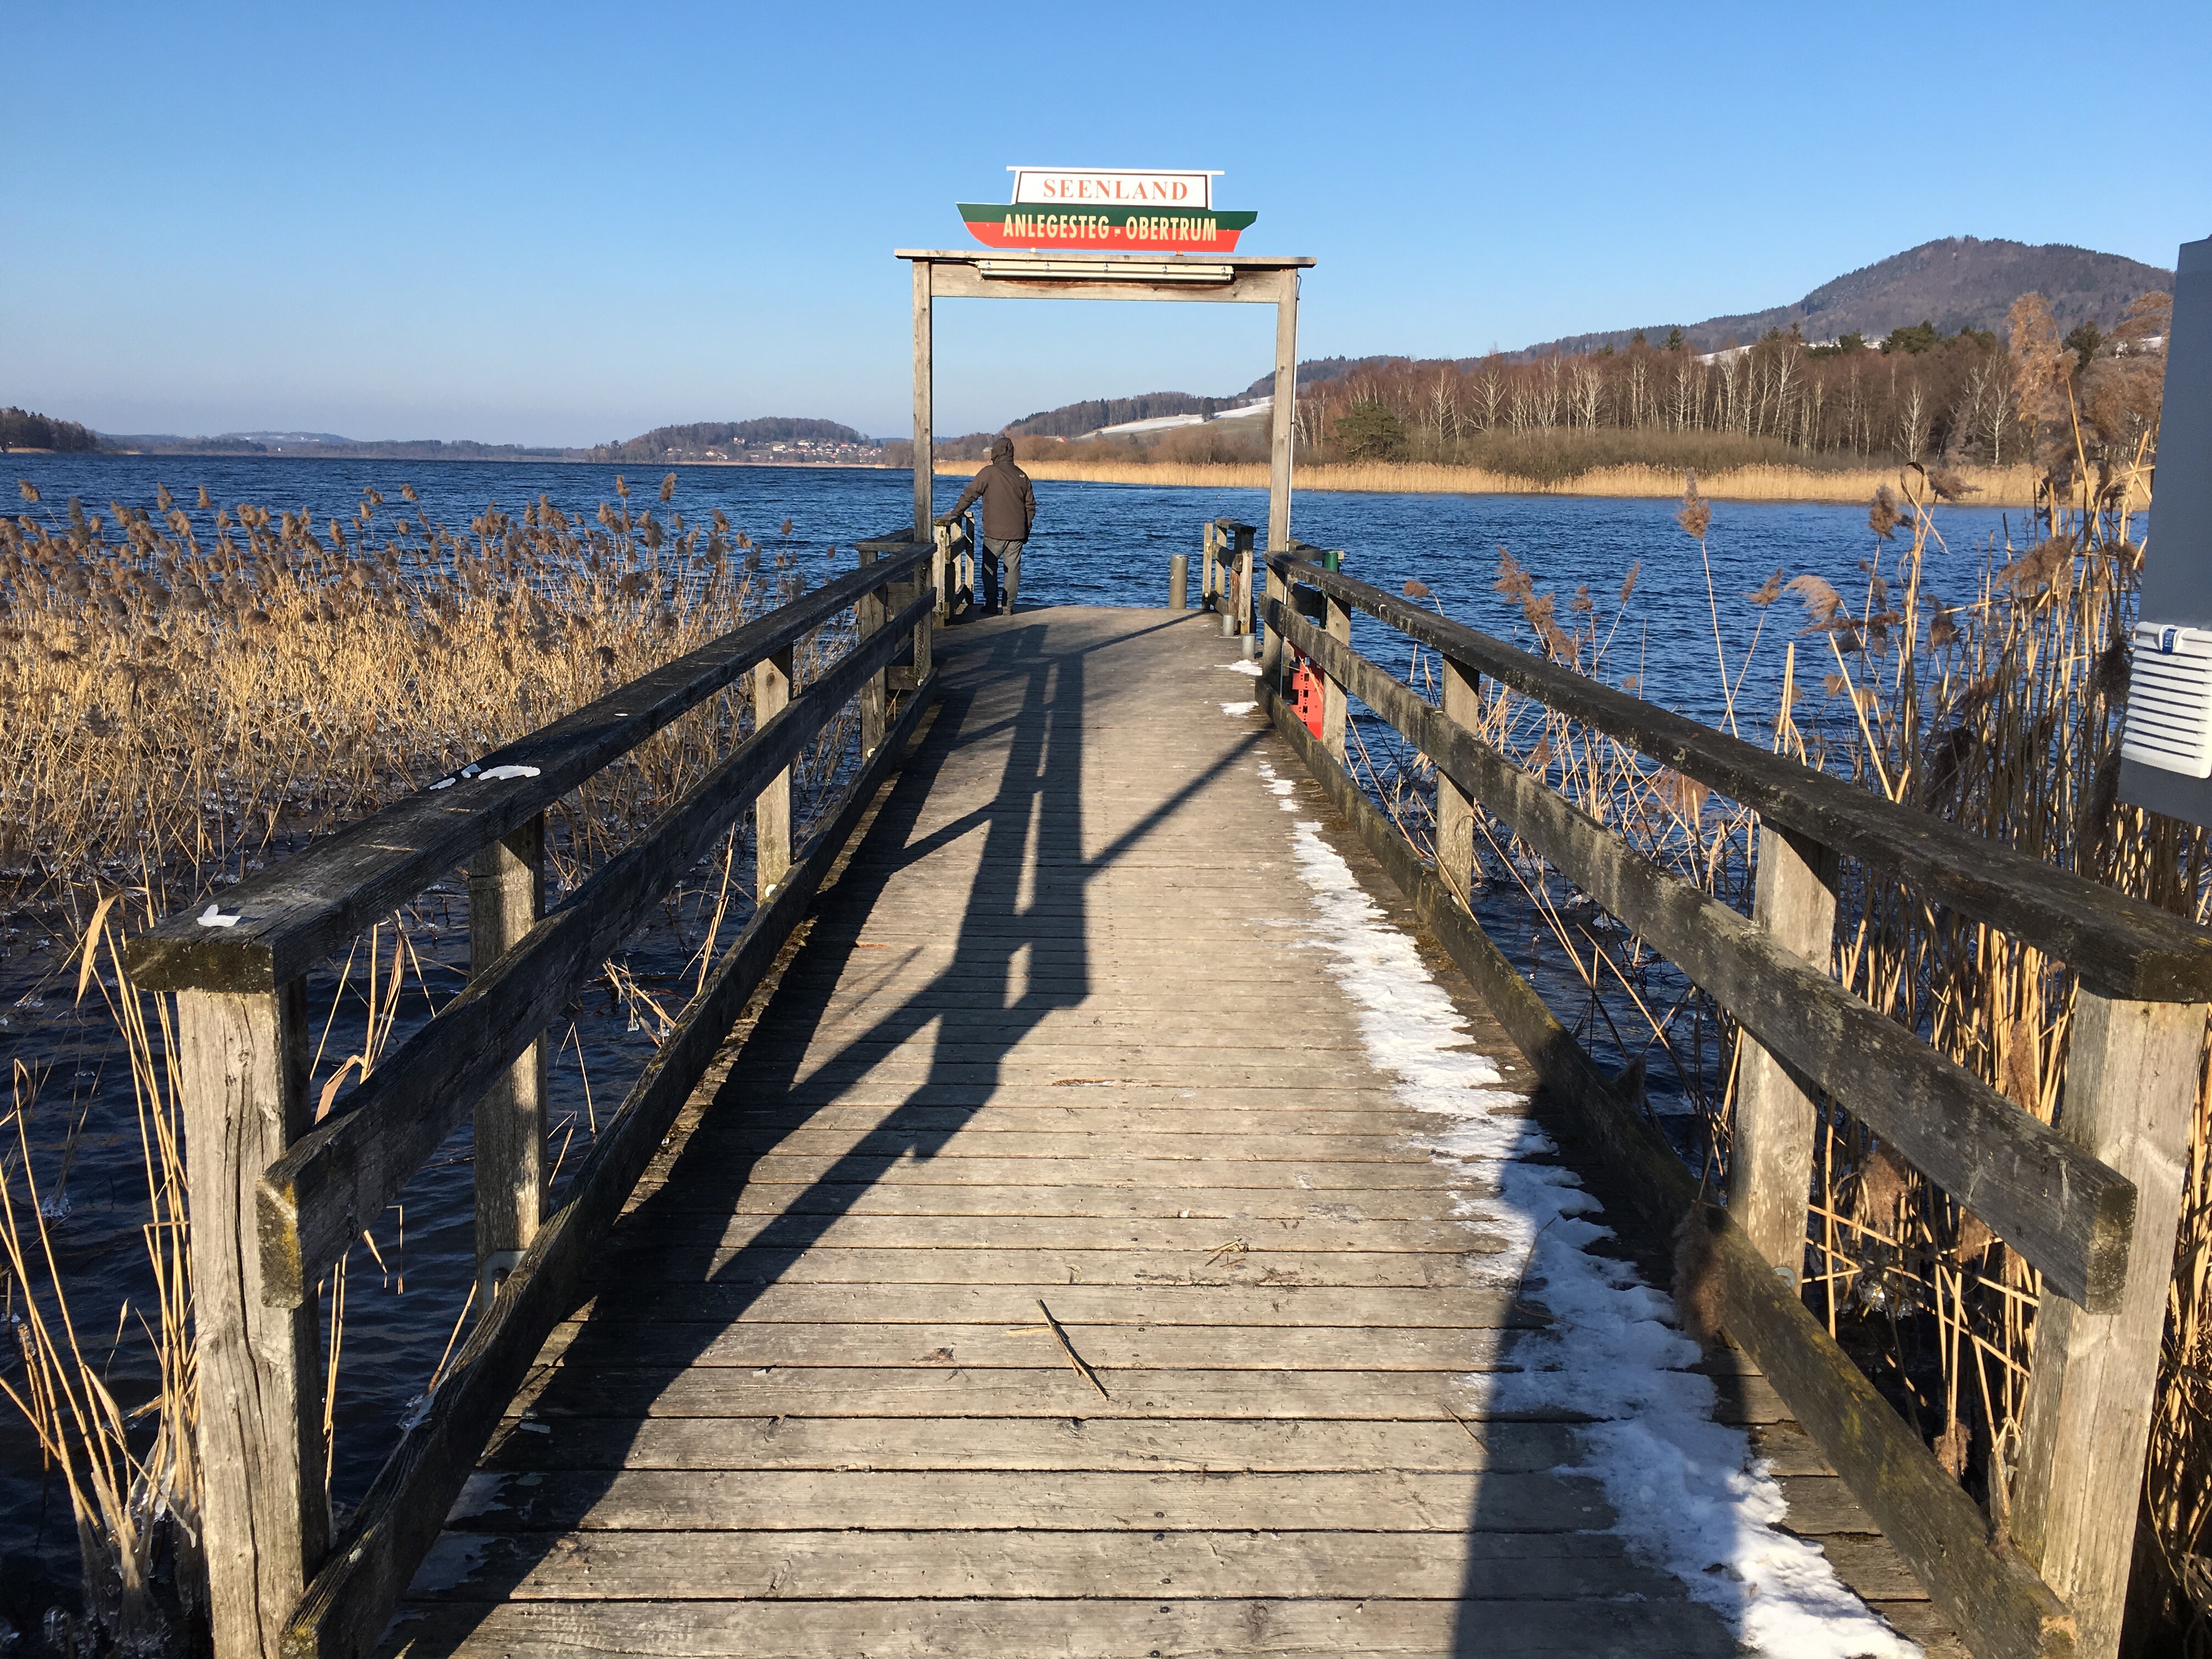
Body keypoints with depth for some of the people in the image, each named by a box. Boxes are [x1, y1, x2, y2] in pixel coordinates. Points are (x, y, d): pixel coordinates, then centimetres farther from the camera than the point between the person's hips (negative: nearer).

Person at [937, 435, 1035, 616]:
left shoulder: (989, 472, -7)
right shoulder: (1022, 476, 6)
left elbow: (969, 494, -5)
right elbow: (1031, 506, 11)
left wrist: (954, 513, 7)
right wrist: (1026, 530, 20)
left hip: (994, 532, -3)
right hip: (1017, 533, 3)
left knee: (990, 567, 9)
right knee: (1013, 568, 6)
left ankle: (991, 604, 5)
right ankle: (1008, 606, 4)